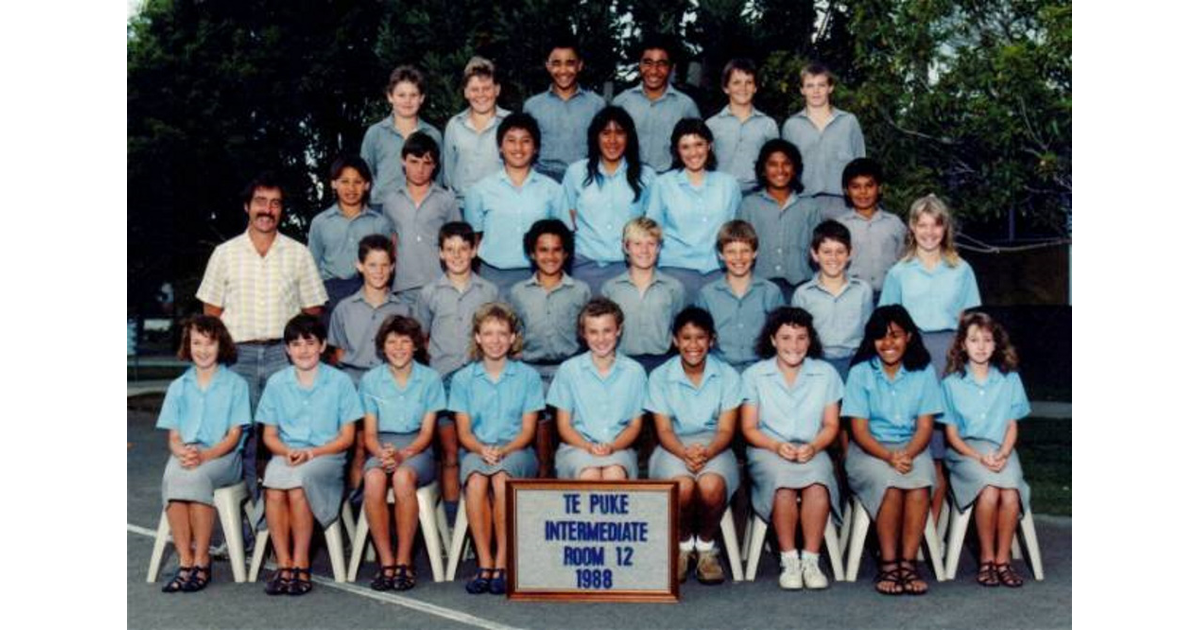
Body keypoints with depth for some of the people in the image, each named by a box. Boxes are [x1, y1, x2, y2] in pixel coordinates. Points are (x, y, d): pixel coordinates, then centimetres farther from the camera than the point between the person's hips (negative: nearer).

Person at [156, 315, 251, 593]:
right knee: (171, 478, -33)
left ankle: (201, 561, -24)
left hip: (223, 455, -3)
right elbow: (173, 437, 12)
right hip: (185, 455, 3)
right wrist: (182, 451, -13)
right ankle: (185, 562, -28)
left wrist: (205, 455, -17)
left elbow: (234, 435, 0)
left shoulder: (235, 384, 8)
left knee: (196, 477, -36)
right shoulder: (178, 387, 18)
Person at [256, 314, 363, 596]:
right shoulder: (276, 382, 12)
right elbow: (269, 434, 13)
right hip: (286, 456, 2)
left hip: (326, 456, -2)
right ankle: (283, 564, -25)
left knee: (298, 480, -34)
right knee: (273, 485, -31)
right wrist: (287, 451, -9)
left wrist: (311, 452, -12)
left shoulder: (339, 381, 4)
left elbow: (347, 436, 2)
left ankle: (301, 564, -23)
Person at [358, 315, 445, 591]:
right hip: (381, 448, 1)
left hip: (417, 450, -1)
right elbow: (369, 433, 6)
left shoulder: (430, 379, 5)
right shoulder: (370, 380, 9)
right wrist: (382, 454, -16)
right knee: (373, 478, -34)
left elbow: (427, 432, 0)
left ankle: (404, 561, -27)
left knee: (403, 476, -36)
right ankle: (386, 562, -27)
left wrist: (402, 454, -18)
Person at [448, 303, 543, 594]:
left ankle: (502, 562, -28)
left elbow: (527, 430, 2)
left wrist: (503, 450, -16)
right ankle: (484, 564, -30)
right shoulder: (463, 379, 11)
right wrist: (483, 449, -16)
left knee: (501, 477, -35)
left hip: (516, 450, -1)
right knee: (476, 480, -34)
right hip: (476, 451, 1)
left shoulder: (527, 376, 8)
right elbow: (464, 432, 5)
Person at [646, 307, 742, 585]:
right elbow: (664, 431, -1)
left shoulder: (727, 376, 3)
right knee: (683, 486, -34)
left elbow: (726, 430, -1)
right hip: (674, 447, 0)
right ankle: (683, 545, -3)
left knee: (711, 485, -35)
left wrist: (706, 452, -22)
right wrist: (685, 453, -22)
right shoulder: (660, 376, 4)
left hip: (714, 447, 0)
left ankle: (706, 547, -5)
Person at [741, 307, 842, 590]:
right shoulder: (754, 375, 8)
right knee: (784, 485, -35)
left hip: (812, 450, 1)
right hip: (768, 450, -1)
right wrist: (777, 446, -13)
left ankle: (811, 560, -26)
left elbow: (831, 425, 9)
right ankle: (789, 560, -24)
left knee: (817, 484, -34)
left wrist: (813, 447, -11)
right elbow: (749, 428, 5)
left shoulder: (826, 373, 12)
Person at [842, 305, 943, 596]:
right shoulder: (860, 372, 1)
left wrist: (908, 454, -19)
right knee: (891, 483, -33)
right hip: (868, 450, -1)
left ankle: (907, 563, -24)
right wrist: (889, 457, -21)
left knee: (919, 484, -31)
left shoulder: (923, 372, 6)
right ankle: (888, 564, -21)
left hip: (911, 448, 2)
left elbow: (925, 426, 1)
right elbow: (859, 429, -4)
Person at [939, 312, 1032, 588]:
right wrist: (979, 457, -14)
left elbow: (1012, 426, 9)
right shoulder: (951, 383, 6)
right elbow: (951, 433, 2)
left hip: (1001, 451, 2)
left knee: (1011, 494, -29)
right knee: (989, 492, -31)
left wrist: (1002, 455, -11)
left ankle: (1003, 558, -12)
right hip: (965, 452, -2)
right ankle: (986, 558, -14)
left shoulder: (1009, 379, 11)